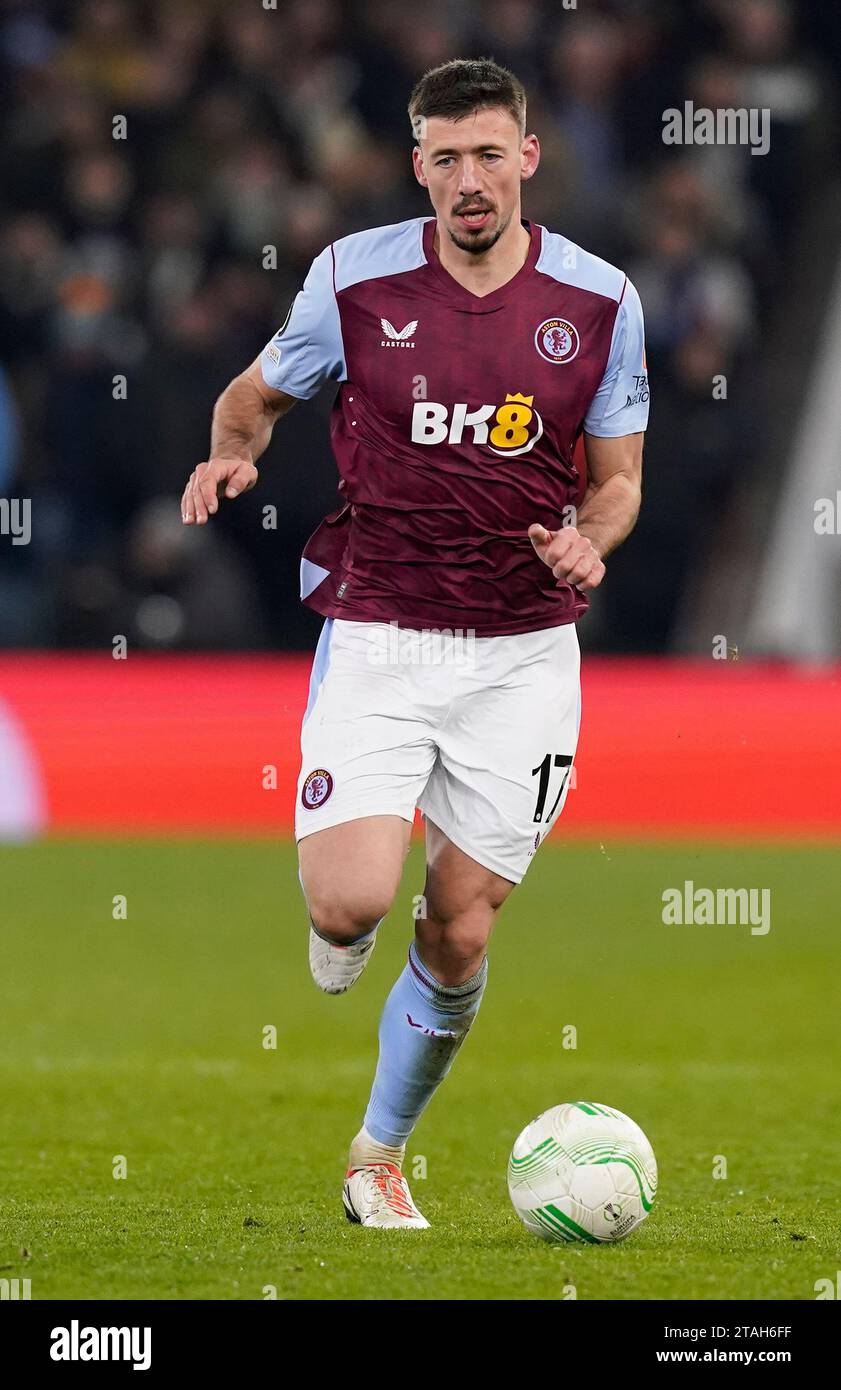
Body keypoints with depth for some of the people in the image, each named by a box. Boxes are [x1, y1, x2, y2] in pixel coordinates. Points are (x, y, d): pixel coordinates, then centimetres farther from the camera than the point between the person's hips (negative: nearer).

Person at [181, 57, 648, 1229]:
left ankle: (381, 1156, 24)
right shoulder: (355, 277, -3)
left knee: (459, 936, 1)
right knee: (351, 903, -19)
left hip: (522, 655, 1)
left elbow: (616, 481, 9)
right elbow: (255, 396, 13)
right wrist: (234, 455, -9)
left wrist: (586, 542, -13)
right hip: (377, 639, -1)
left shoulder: (599, 300, 0)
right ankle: (339, 946, 20)